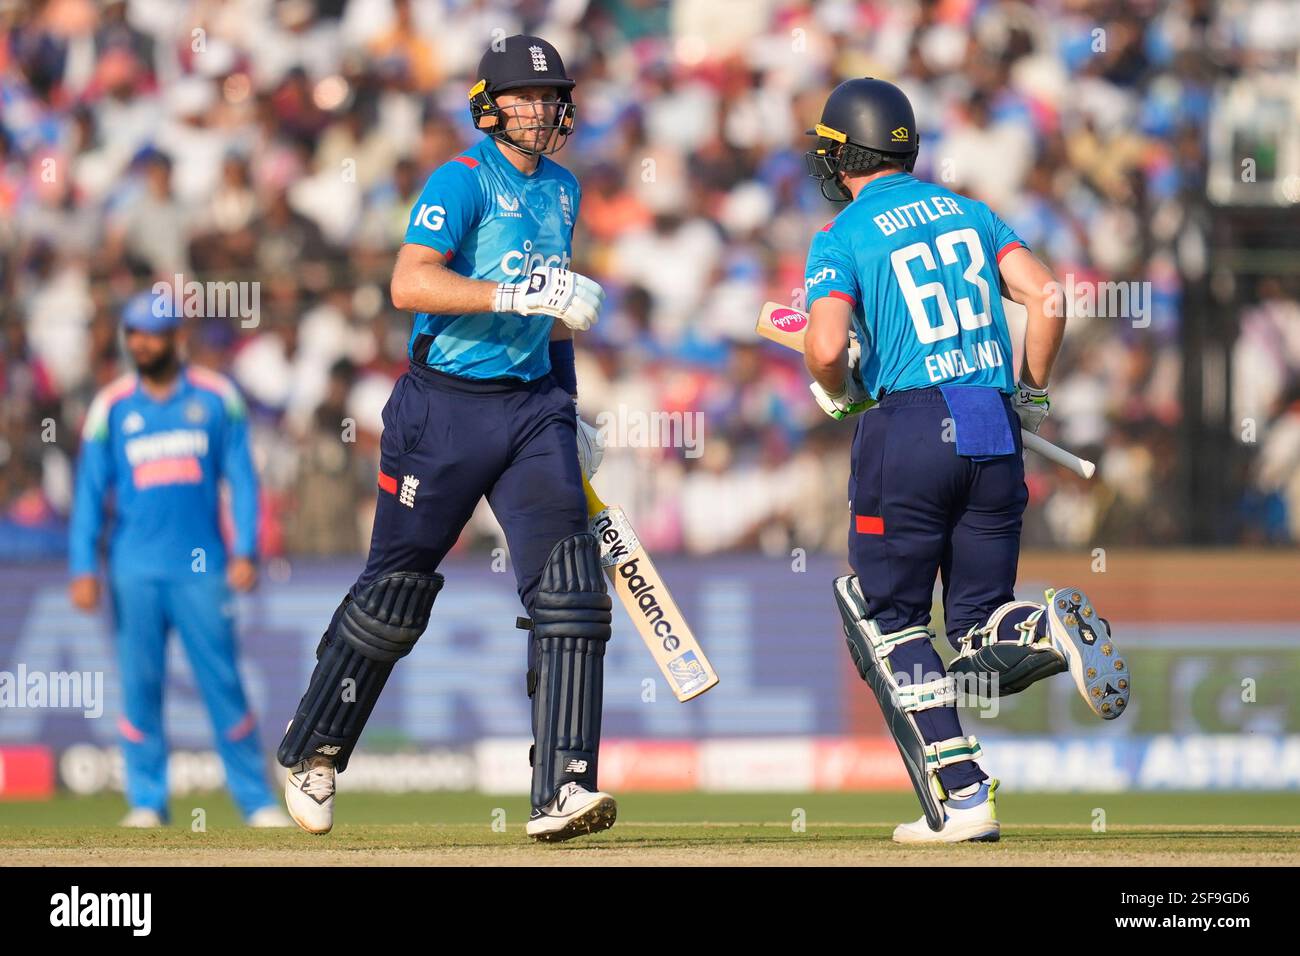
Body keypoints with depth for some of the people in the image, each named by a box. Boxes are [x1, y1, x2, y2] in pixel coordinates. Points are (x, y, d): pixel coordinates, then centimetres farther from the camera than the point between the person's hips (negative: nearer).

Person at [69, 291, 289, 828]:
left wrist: (245, 551, -5)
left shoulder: (216, 397, 5)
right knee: (139, 685, 1)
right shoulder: (111, 407, 6)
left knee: (223, 681, -3)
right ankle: (146, 800, 8)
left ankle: (256, 801, 3)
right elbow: (89, 494, 6)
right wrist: (83, 568, -2)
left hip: (201, 568, -1)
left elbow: (241, 478, 5)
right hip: (135, 572, 1)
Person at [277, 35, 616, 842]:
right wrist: (517, 295, -31)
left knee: (569, 588, -11)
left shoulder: (562, 190, 14)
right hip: (444, 408, -6)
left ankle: (563, 789, -16)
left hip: (531, 405, 6)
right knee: (397, 591, 4)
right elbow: (411, 284, -23)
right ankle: (314, 753, 24)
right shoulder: (462, 180, -9)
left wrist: (566, 407, 21)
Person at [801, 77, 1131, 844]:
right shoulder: (969, 213, 15)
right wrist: (1033, 394, 16)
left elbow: (826, 348, -15)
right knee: (983, 630, 12)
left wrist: (837, 394, 7)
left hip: (907, 428, -5)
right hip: (996, 433, 5)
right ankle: (1053, 629, -23)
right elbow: (1047, 299, 3)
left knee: (890, 620, 8)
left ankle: (960, 795, -3)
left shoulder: (842, 238, 0)